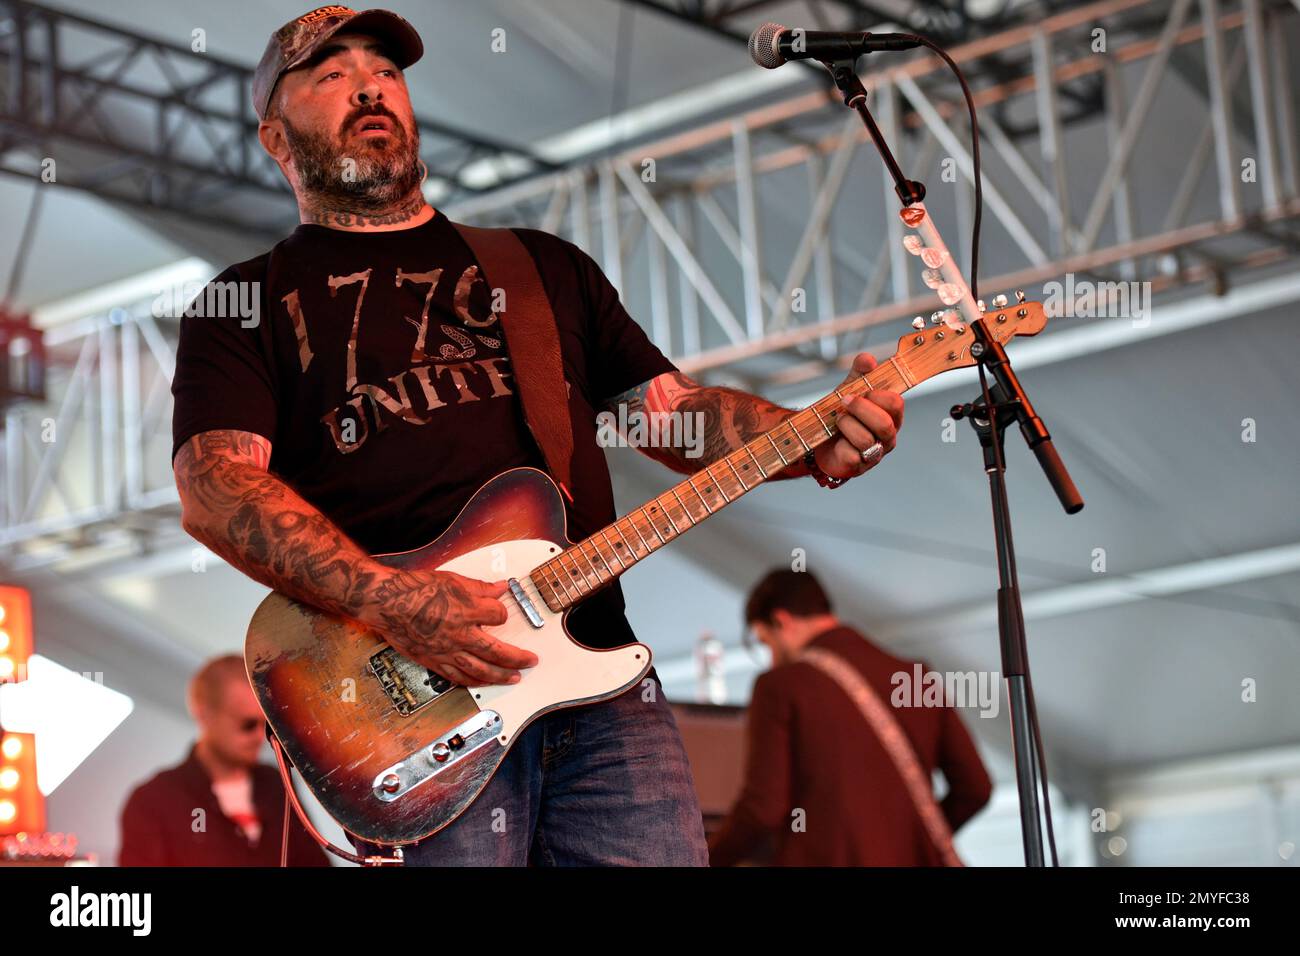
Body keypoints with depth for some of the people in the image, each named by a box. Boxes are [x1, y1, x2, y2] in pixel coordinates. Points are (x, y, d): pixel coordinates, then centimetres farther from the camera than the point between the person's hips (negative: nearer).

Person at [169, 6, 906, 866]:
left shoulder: (543, 266, 25)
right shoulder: (248, 304, 11)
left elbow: (678, 412, 22)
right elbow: (214, 491, -4)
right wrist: (390, 602, -19)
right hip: (410, 696, -4)